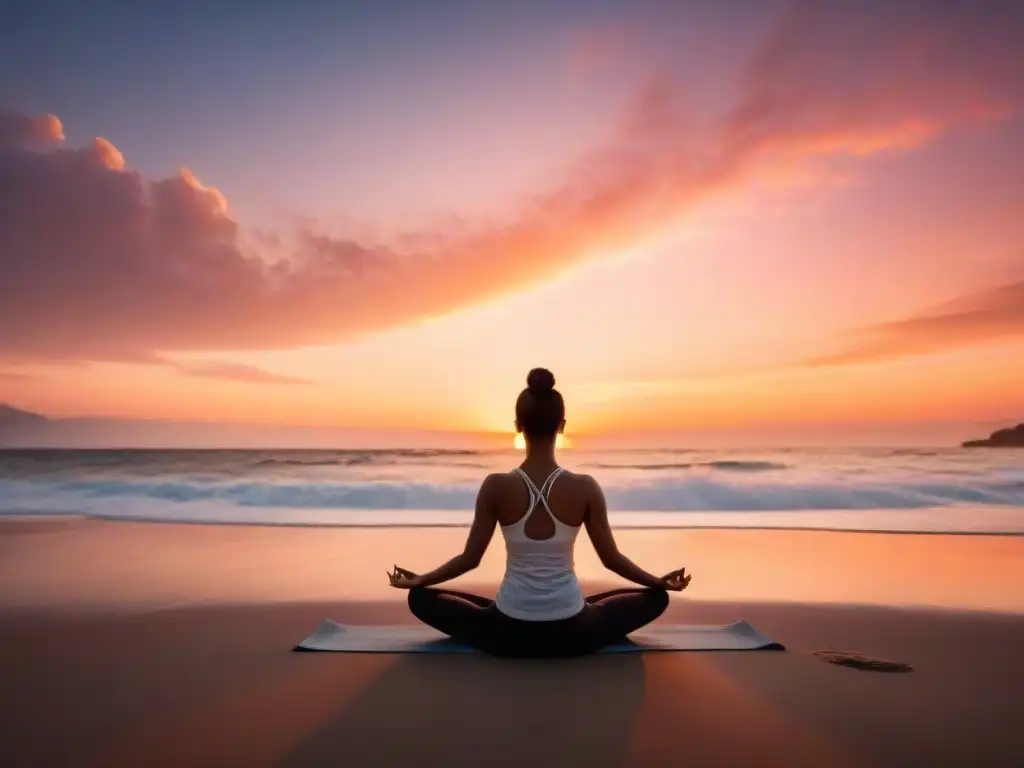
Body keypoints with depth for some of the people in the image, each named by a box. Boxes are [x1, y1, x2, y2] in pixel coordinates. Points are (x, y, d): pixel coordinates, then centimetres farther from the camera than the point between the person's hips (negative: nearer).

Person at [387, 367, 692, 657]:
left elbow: (470, 558, -3)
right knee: (656, 597, 24)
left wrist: (420, 579, 15)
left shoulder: (496, 486, -12)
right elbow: (611, 558, -1)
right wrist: (661, 581, 17)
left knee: (420, 598, 21)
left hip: (508, 634, 0)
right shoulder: (585, 488, -12)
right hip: (572, 635, 1)